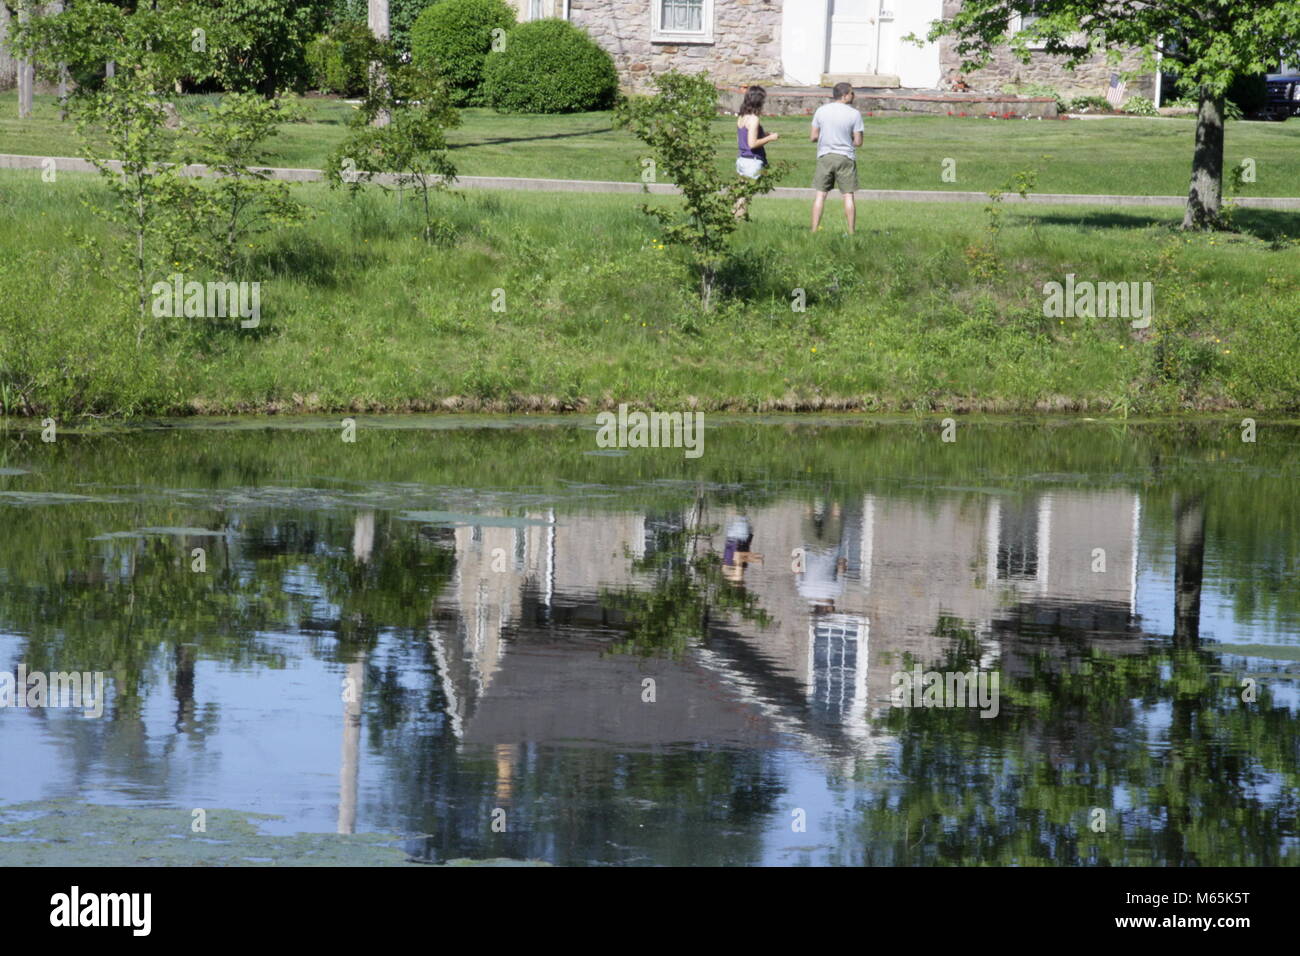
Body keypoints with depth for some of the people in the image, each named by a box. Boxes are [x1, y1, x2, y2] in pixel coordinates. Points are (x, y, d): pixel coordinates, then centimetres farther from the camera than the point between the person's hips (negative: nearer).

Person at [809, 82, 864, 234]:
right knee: (848, 196, 4)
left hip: (825, 156, 2)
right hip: (846, 158, -2)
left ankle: (814, 230, 3)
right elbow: (858, 142, -6)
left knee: (820, 194, 6)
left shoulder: (821, 111, 1)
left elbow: (813, 137, 4)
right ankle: (851, 232, 4)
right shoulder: (854, 114, -7)